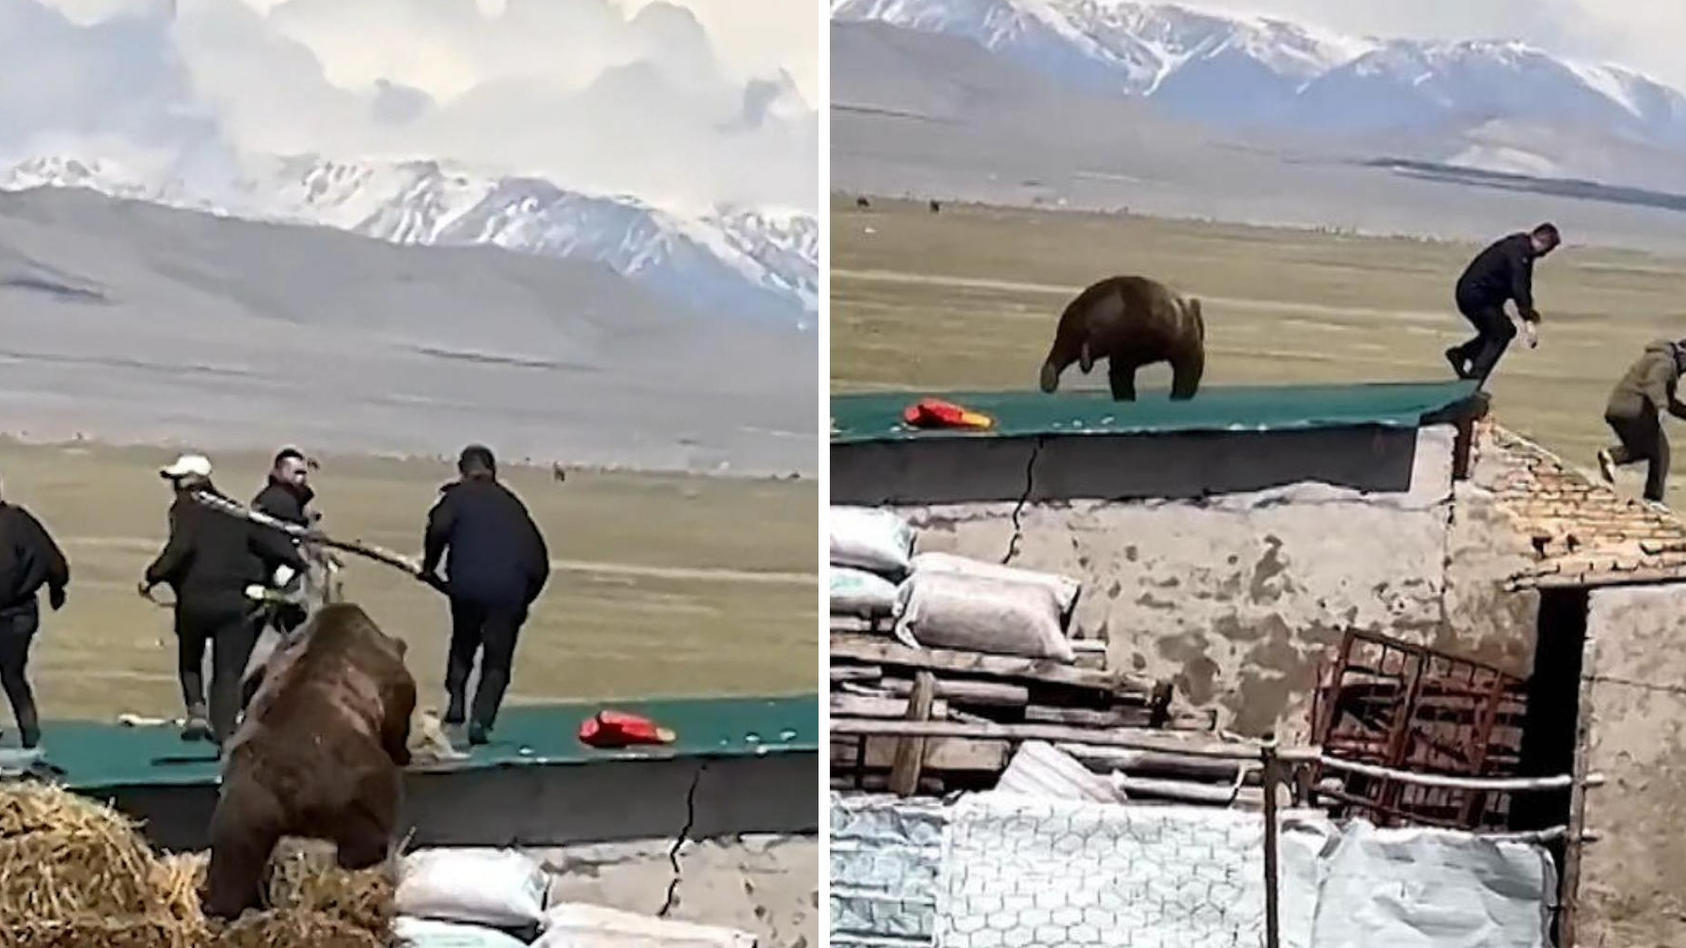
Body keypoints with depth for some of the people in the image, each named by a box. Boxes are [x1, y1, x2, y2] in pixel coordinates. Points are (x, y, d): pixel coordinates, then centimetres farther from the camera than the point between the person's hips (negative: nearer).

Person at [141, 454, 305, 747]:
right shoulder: (233, 511, 15)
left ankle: (196, 709, 2)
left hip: (195, 600, -2)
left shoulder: (185, 507, 0)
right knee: (228, 671, 6)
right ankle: (224, 732, -4)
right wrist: (302, 565, 21)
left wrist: (153, 576, -10)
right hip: (238, 601, 3)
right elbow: (270, 541, 12)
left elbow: (181, 547, -17)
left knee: (190, 661, 22)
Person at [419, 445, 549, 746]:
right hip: (510, 589, 1)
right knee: (497, 661, 9)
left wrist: (429, 568, 4)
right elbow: (539, 560, 17)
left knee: (463, 644, 23)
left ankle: (456, 701, 7)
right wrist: (525, 598, 24)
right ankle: (481, 719, -6)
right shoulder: (511, 503, 22)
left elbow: (439, 528, -9)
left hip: (468, 585, -1)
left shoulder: (457, 496, 13)